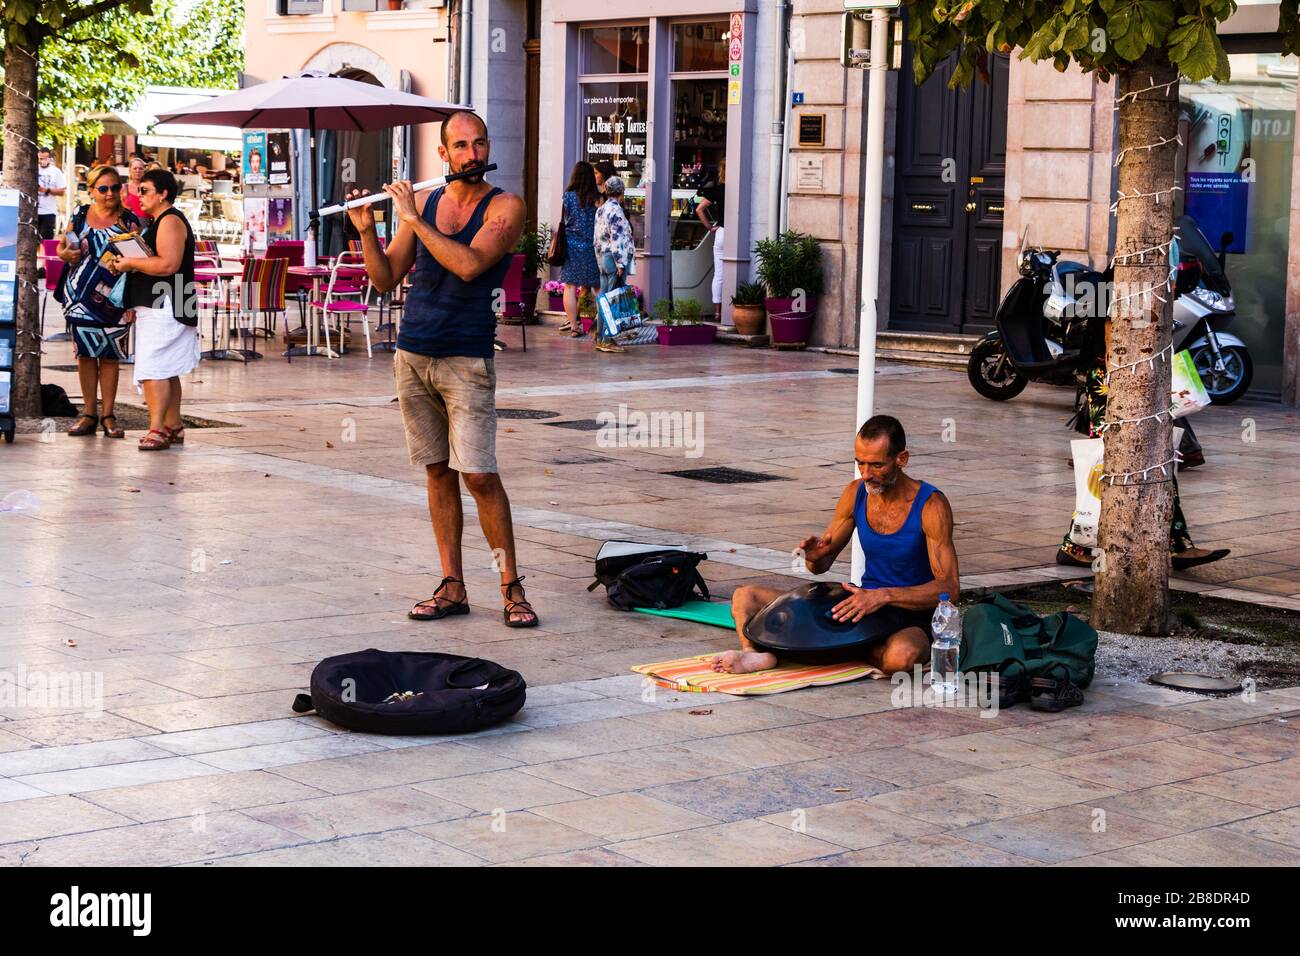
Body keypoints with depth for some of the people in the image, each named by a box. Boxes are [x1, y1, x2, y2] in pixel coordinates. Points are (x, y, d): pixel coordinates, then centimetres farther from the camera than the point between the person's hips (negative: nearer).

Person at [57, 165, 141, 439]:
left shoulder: (129, 220, 2)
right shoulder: (80, 216, 8)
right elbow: (62, 248, 16)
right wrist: (67, 254, -8)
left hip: (113, 296, -2)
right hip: (81, 292, 2)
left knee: (109, 355, 0)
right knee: (85, 352, 3)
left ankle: (108, 415, 6)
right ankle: (89, 413, 9)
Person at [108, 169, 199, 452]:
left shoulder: (170, 221, -12)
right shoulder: (158, 222, 22)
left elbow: (168, 265, -25)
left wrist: (131, 263, -15)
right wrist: (135, 305, 24)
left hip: (165, 309, -11)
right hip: (157, 308, 11)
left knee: (153, 369, -16)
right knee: (166, 371, 13)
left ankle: (157, 429, -20)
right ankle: (174, 427, 17)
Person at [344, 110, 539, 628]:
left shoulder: (505, 207, -3)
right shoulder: (421, 202, 10)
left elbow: (469, 265, -20)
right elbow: (385, 280, 10)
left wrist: (414, 219, -14)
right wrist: (366, 230, -5)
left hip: (466, 360, -4)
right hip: (412, 355, 4)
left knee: (479, 474, -9)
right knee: (439, 472, 7)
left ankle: (512, 587, -1)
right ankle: (452, 587, 11)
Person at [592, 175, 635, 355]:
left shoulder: (601, 210, 13)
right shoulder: (615, 210, -14)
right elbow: (617, 238, -19)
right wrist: (620, 263, -19)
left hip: (602, 257, 9)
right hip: (613, 259, -9)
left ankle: (599, 338, 16)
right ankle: (607, 339, -8)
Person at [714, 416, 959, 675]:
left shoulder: (930, 505, -15)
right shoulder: (855, 493, 1)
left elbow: (949, 588, -21)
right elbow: (822, 565, 11)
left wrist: (884, 595, -33)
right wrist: (815, 555, -14)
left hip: (911, 618, -5)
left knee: (902, 655, -44)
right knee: (745, 597, -2)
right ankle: (755, 654, -36)